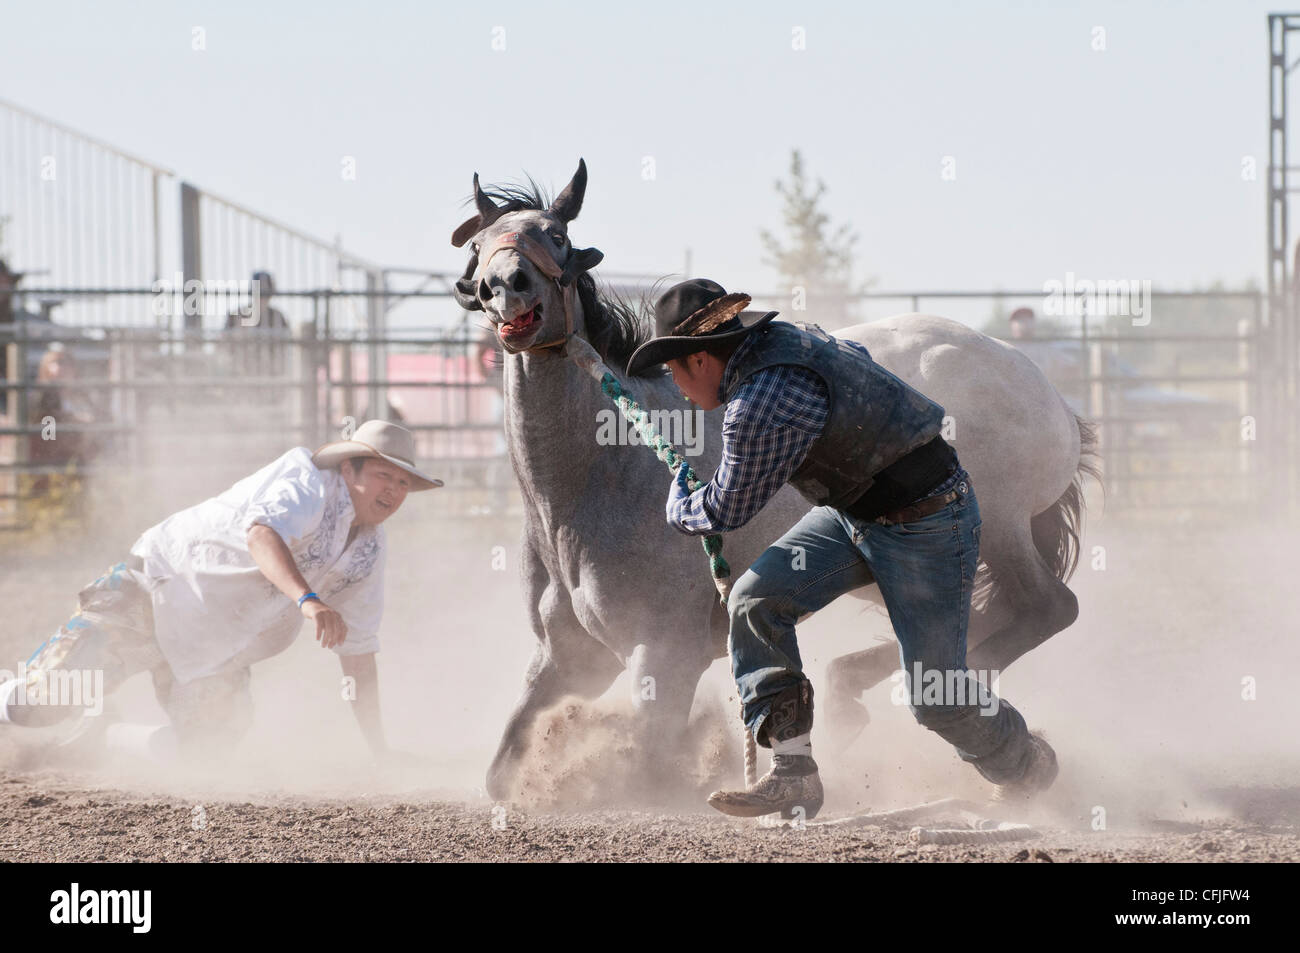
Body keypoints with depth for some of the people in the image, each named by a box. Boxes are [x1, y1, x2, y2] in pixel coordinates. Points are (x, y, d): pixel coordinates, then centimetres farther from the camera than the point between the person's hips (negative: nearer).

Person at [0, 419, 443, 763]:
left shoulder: (371, 551, 4)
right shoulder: (310, 482, -19)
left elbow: (358, 654, 10)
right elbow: (262, 533, -42)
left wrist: (380, 757, 4)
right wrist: (307, 599, -62)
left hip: (215, 651, 7)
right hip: (157, 590, -7)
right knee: (39, 701, -17)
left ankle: (96, 737, 16)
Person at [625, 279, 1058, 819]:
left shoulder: (760, 408, -30)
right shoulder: (778, 338, -2)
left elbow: (727, 510, -15)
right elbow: (854, 359, 20)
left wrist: (678, 507, 7)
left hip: (925, 525, -10)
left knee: (934, 698, -2)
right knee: (755, 599, -6)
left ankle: (1024, 765, 29)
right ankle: (793, 776, -6)